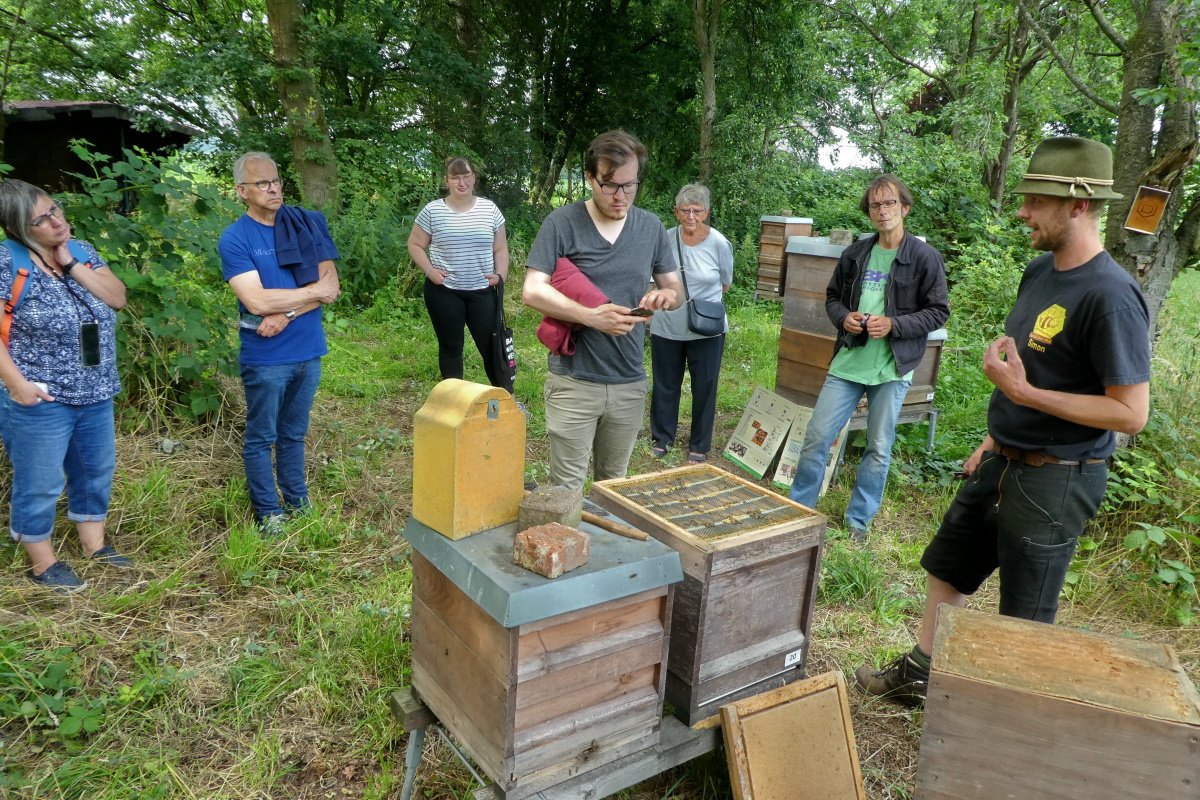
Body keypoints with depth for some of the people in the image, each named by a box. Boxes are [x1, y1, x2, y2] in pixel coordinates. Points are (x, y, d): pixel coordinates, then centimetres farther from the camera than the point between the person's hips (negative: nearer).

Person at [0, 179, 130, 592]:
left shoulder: (81, 251, 5)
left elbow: (118, 298, -4)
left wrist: (71, 266, -13)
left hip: (95, 395, 6)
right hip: (40, 401, -6)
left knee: (95, 472, 18)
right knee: (39, 485, 7)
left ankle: (94, 545, 36)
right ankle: (42, 562, 25)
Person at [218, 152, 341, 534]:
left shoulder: (306, 225, 1)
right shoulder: (235, 239, -10)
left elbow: (331, 283, -6)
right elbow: (257, 301, -20)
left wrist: (286, 313, -18)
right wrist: (313, 291, -11)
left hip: (308, 352, 4)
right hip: (265, 358, -3)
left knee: (294, 434, 18)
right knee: (261, 439, 10)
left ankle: (297, 501, 32)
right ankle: (268, 512, 24)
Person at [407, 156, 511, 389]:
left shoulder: (489, 209, 4)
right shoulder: (432, 211, -2)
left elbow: (500, 249, 9)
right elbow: (414, 245, 5)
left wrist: (501, 275, -6)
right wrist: (429, 270, -9)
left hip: (482, 291, 1)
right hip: (444, 291, -1)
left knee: (491, 344, 2)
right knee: (451, 347, 9)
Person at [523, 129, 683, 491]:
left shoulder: (651, 227, 6)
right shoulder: (562, 223, -7)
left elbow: (675, 290, 13)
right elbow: (533, 291, -12)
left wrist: (666, 295, -12)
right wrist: (591, 317, -26)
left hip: (630, 382, 4)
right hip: (574, 381, -4)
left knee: (614, 484, 18)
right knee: (566, 488, 2)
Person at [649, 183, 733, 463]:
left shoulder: (719, 243, -11)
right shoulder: (666, 238, -6)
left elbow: (725, 284, 3)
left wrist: (702, 302, 5)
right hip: (666, 327, 2)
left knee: (704, 389, 9)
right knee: (664, 386, 14)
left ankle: (699, 446, 25)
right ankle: (662, 438, 33)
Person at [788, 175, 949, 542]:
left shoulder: (925, 257, -5)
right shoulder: (855, 254, 6)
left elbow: (939, 312, -4)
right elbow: (832, 297, 16)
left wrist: (894, 325, -17)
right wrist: (843, 318, -6)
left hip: (892, 367, -3)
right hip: (848, 360, 3)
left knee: (879, 450, 8)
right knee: (816, 437, 3)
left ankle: (859, 519, 24)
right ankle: (798, 509, 18)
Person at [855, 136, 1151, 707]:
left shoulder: (1110, 296, -23)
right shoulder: (1039, 271, 4)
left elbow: (1131, 412, -23)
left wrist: (1024, 392, -25)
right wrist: (992, 442, 15)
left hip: (1054, 481, -9)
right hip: (1002, 464, 9)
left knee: (1026, 619, 9)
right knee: (946, 568, 21)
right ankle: (917, 675, 40)